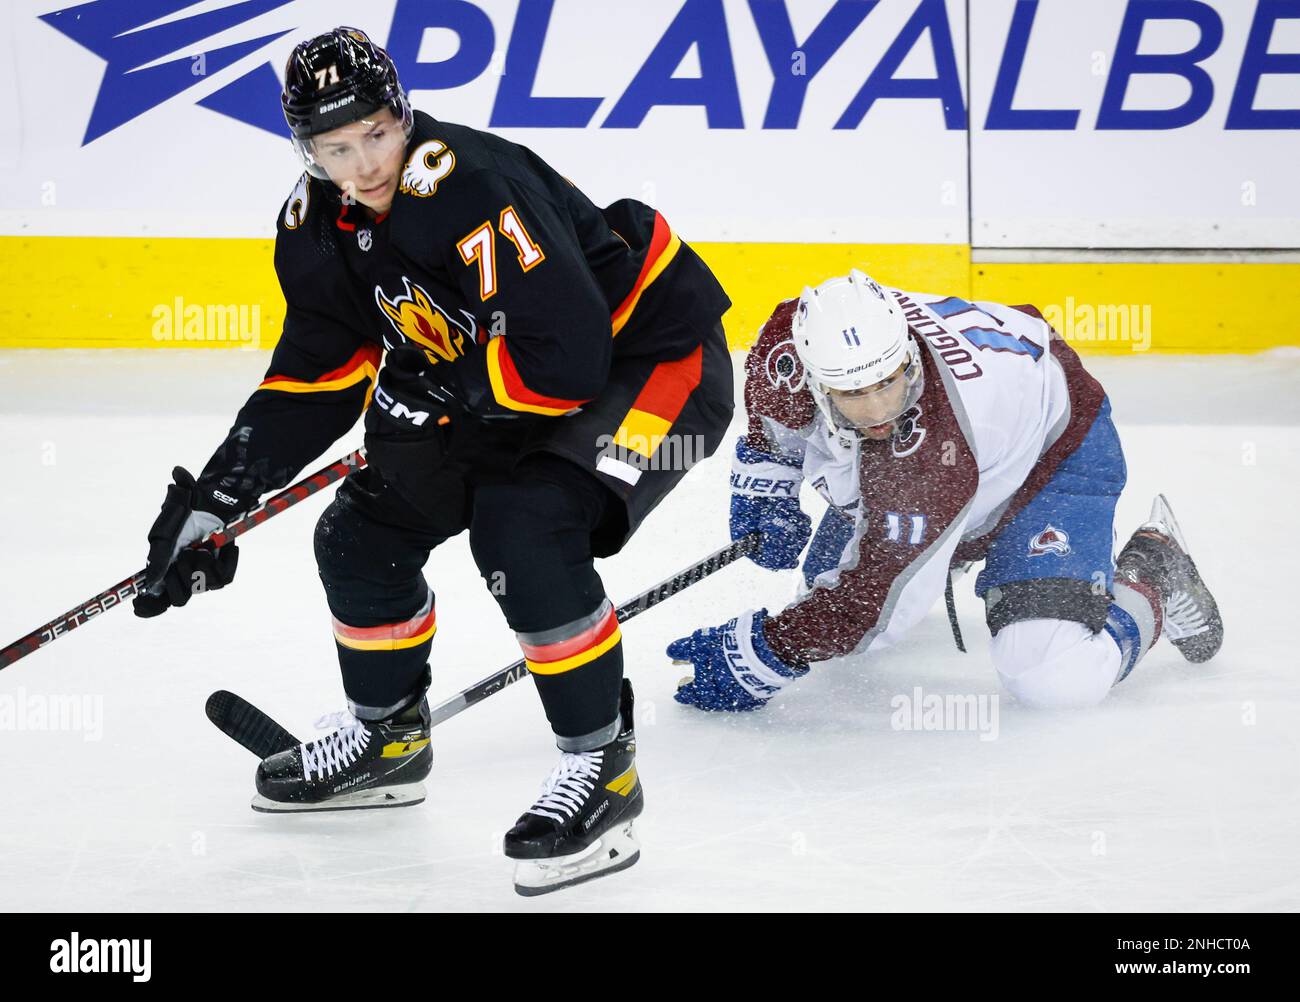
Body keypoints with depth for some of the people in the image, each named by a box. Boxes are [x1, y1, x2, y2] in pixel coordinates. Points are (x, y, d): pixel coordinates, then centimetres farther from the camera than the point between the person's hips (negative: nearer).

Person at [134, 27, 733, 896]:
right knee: (366, 527, 5)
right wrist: (215, 498, -2)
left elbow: (569, 361, -35)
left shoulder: (470, 187, -32)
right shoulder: (318, 228, -6)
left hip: (654, 355, -9)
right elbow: (313, 380, 4)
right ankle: (389, 737, 28)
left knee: (524, 529, -29)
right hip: (504, 387, 9)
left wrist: (434, 392, -27)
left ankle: (603, 765, -16)